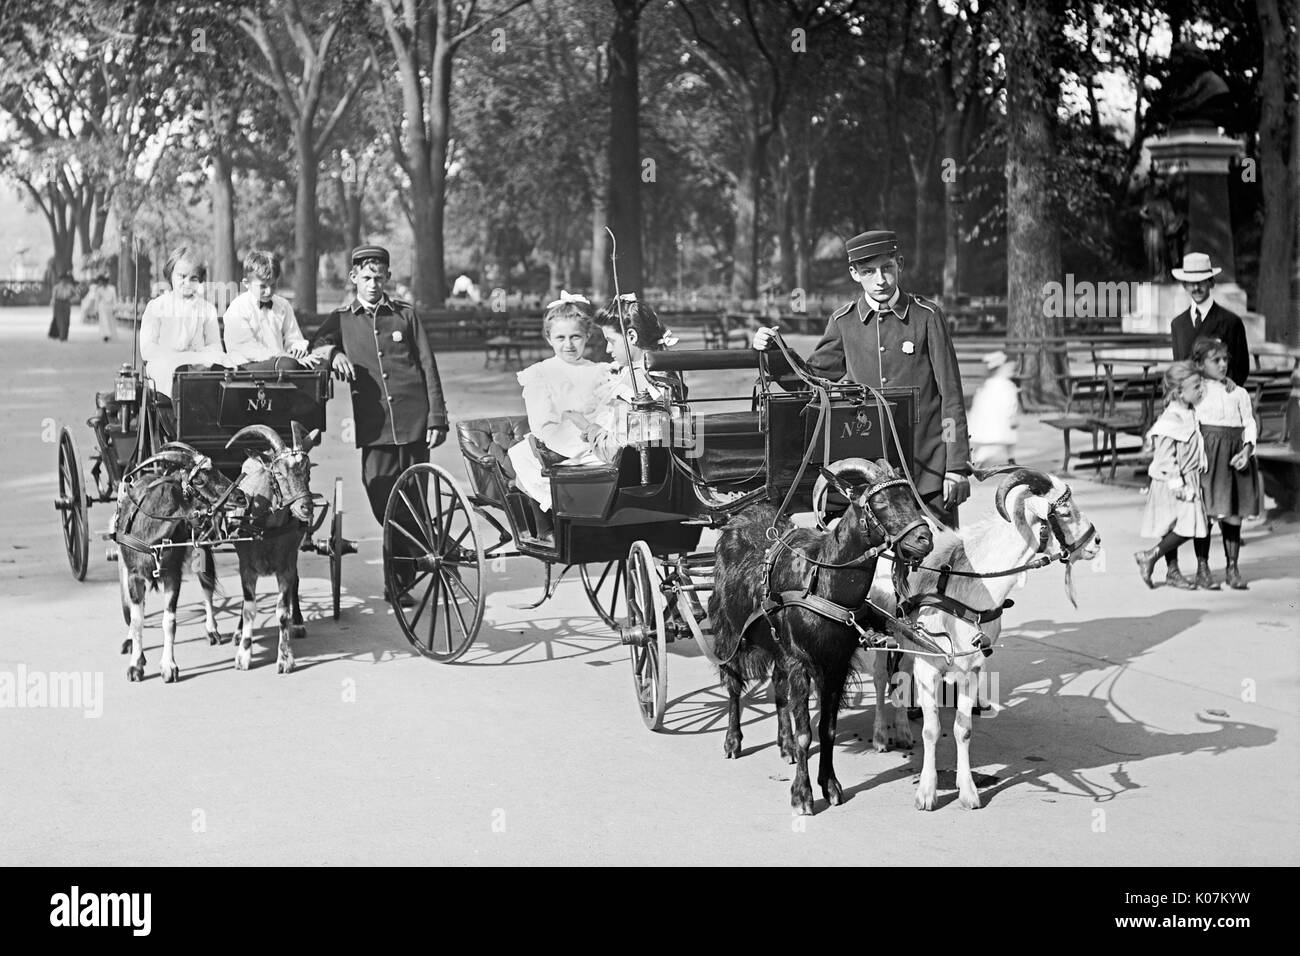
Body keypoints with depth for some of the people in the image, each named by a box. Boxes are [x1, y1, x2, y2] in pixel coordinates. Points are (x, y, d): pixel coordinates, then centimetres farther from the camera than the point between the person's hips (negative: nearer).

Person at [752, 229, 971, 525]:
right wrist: (773, 351, -2)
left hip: (928, 469, -2)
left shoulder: (926, 316, -3)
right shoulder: (844, 322, 5)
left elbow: (950, 395, -2)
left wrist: (957, 468, -5)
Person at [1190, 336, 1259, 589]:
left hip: (1235, 454, 3)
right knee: (1205, 512, -3)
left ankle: (1232, 569, 15)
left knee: (1233, 514, 5)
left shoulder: (1238, 393, 12)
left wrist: (1247, 449, -9)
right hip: (1207, 453, -3)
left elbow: (1249, 424, 7)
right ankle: (1202, 569, 7)